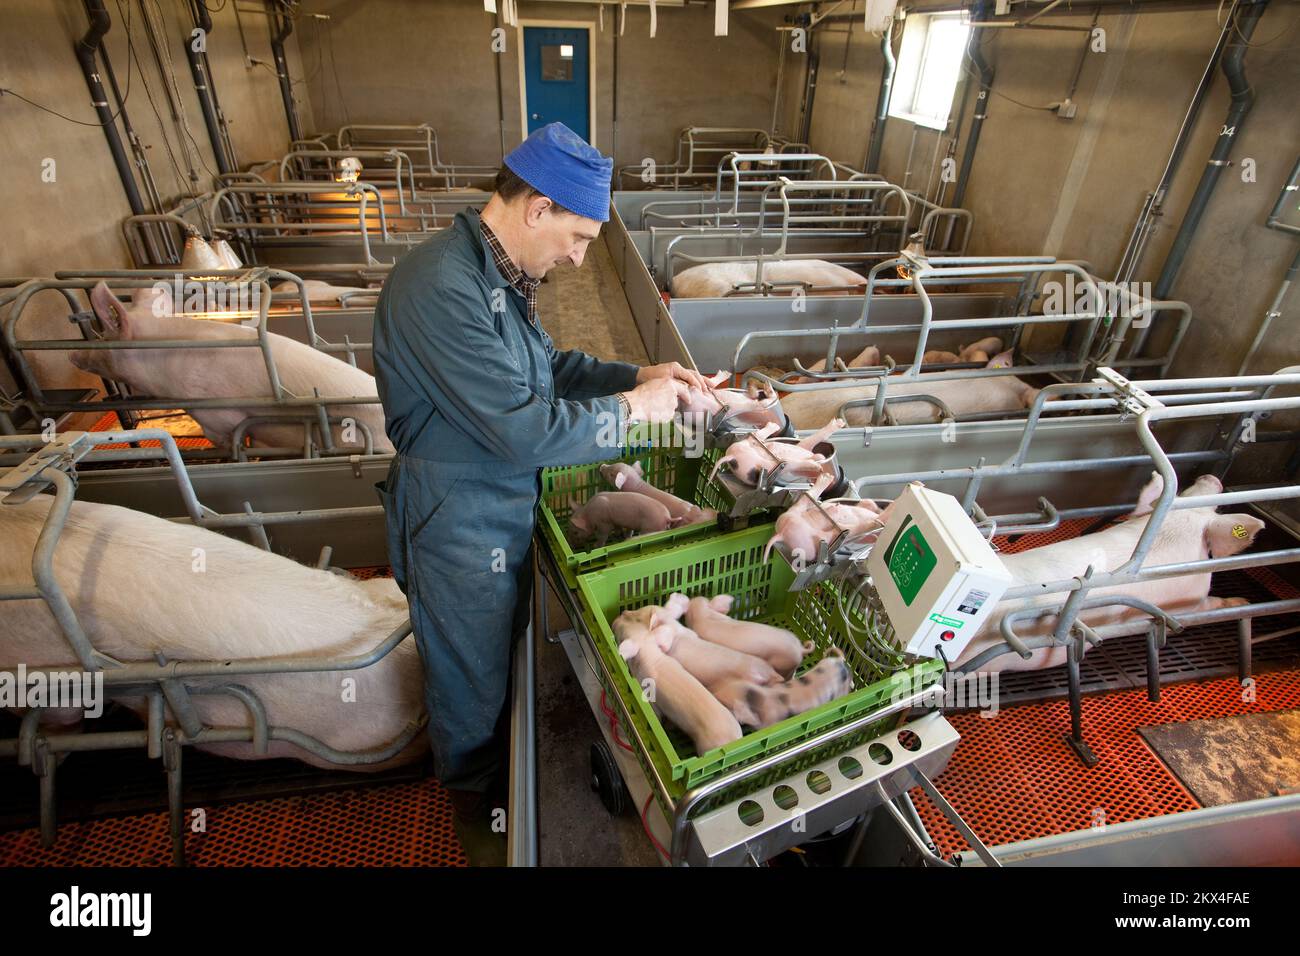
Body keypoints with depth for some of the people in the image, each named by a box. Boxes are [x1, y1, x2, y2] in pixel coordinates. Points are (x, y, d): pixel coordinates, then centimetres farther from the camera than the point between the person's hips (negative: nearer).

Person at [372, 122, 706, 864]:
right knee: (471, 679, 17)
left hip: (506, 506, 9)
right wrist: (631, 409, -19)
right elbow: (523, 429, -31)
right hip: (459, 525, -9)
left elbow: (548, 367, 12)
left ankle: (503, 767, 56)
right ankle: (474, 802, 47)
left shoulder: (500, 273, 1)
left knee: (504, 652, 28)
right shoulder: (441, 287, -30)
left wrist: (636, 375, -1)